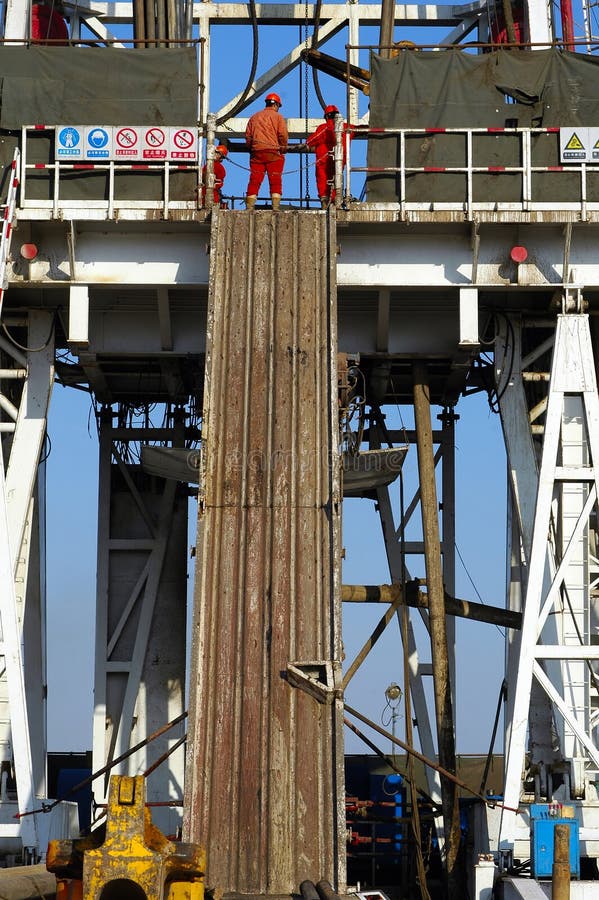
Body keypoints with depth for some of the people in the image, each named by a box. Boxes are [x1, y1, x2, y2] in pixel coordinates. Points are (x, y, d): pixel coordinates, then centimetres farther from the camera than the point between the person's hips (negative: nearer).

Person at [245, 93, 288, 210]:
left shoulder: (254, 117, 16)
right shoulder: (278, 117, 2)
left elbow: (248, 135, 14)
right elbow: (283, 135, -5)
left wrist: (251, 148, 22)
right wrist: (283, 149, 8)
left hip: (256, 151, 4)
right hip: (273, 152, -4)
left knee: (254, 180, 4)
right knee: (275, 180, 0)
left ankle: (249, 206, 1)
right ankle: (275, 206, -6)